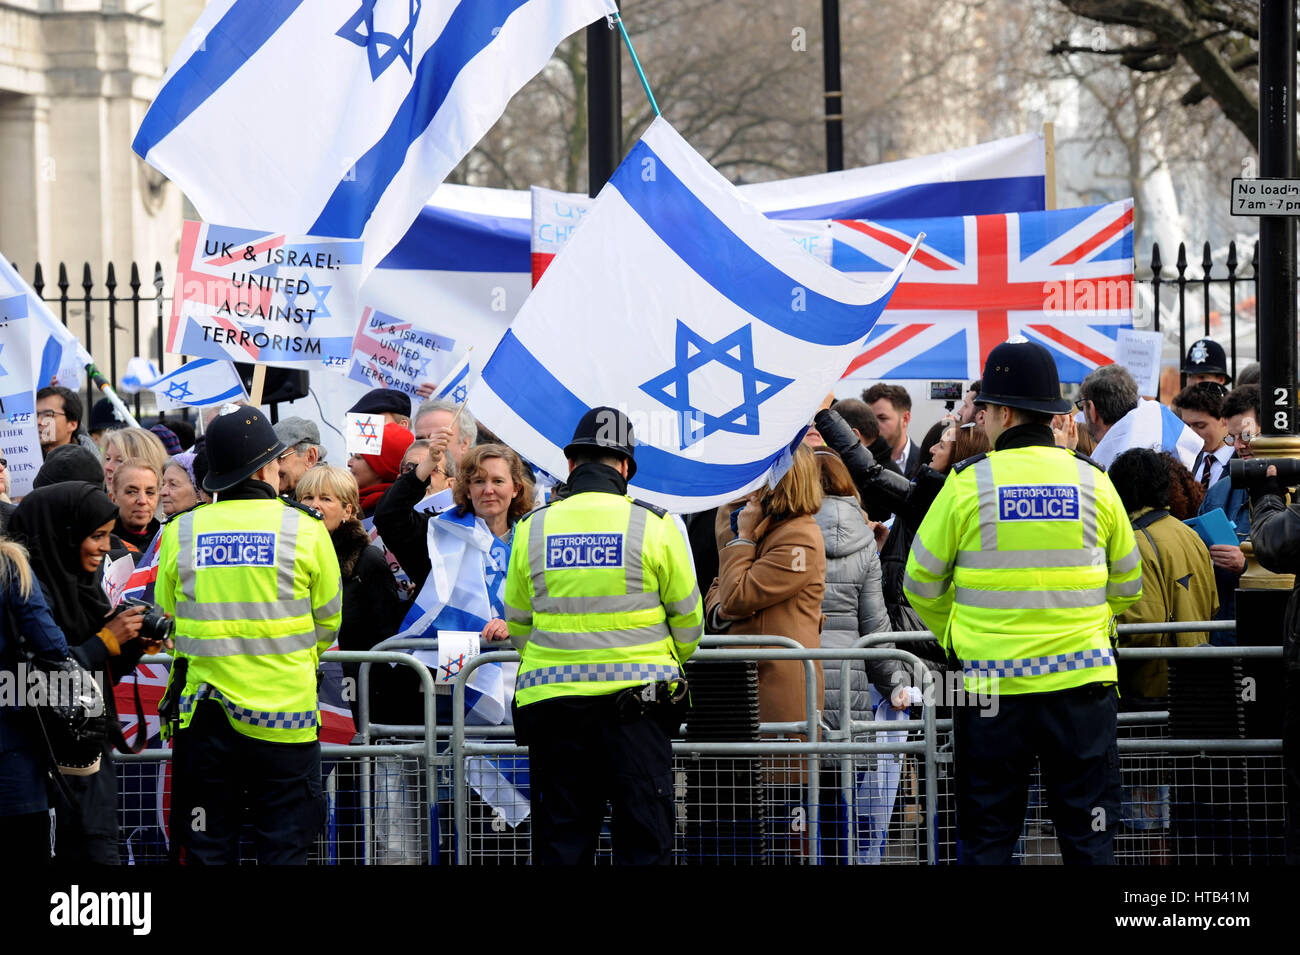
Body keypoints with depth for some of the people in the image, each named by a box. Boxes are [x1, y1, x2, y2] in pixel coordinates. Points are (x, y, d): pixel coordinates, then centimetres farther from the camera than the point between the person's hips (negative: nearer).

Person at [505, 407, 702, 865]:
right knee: (645, 841, 2)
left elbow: (516, 625, 11)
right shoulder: (654, 526, -4)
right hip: (636, 704, -2)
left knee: (560, 842, 7)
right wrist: (667, 663, 24)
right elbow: (688, 619, 4)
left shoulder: (532, 529, 2)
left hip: (552, 704, 2)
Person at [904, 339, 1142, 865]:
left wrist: (956, 639, 22)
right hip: (1081, 680, 2)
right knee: (1089, 840, 6)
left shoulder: (967, 484, -4)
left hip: (991, 684, -1)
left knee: (986, 841, 5)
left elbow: (922, 585, 5)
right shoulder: (1094, 482, 2)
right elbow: (1127, 585, 13)